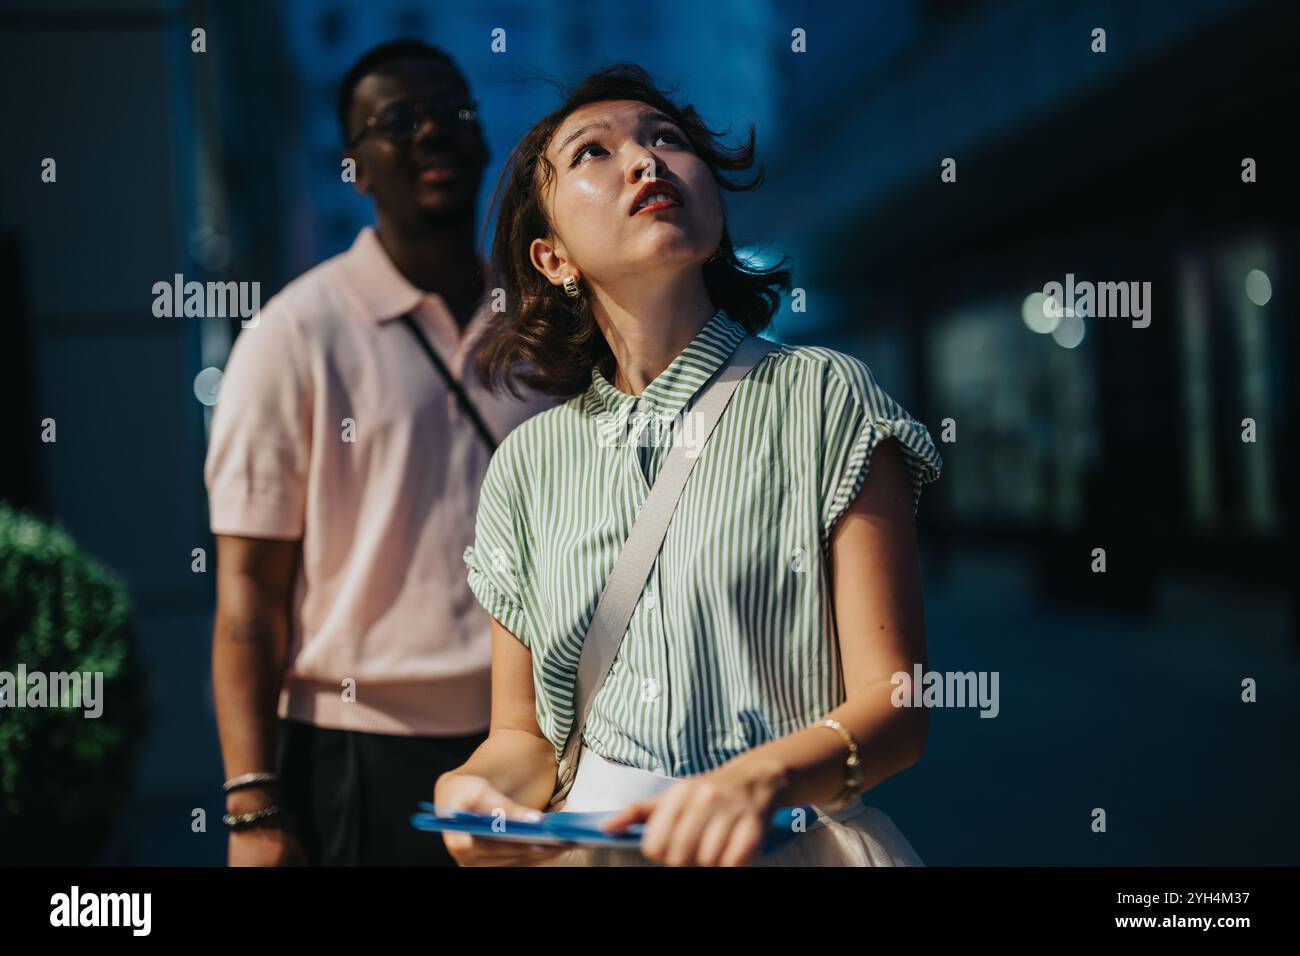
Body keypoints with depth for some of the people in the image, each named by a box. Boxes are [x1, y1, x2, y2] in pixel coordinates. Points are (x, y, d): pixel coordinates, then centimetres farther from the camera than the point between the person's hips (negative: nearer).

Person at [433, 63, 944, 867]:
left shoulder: (826, 401, 0)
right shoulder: (531, 465, 10)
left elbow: (896, 706, -4)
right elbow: (523, 733, 13)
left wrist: (760, 777, -22)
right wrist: (471, 789, -8)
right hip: (585, 840, 3)